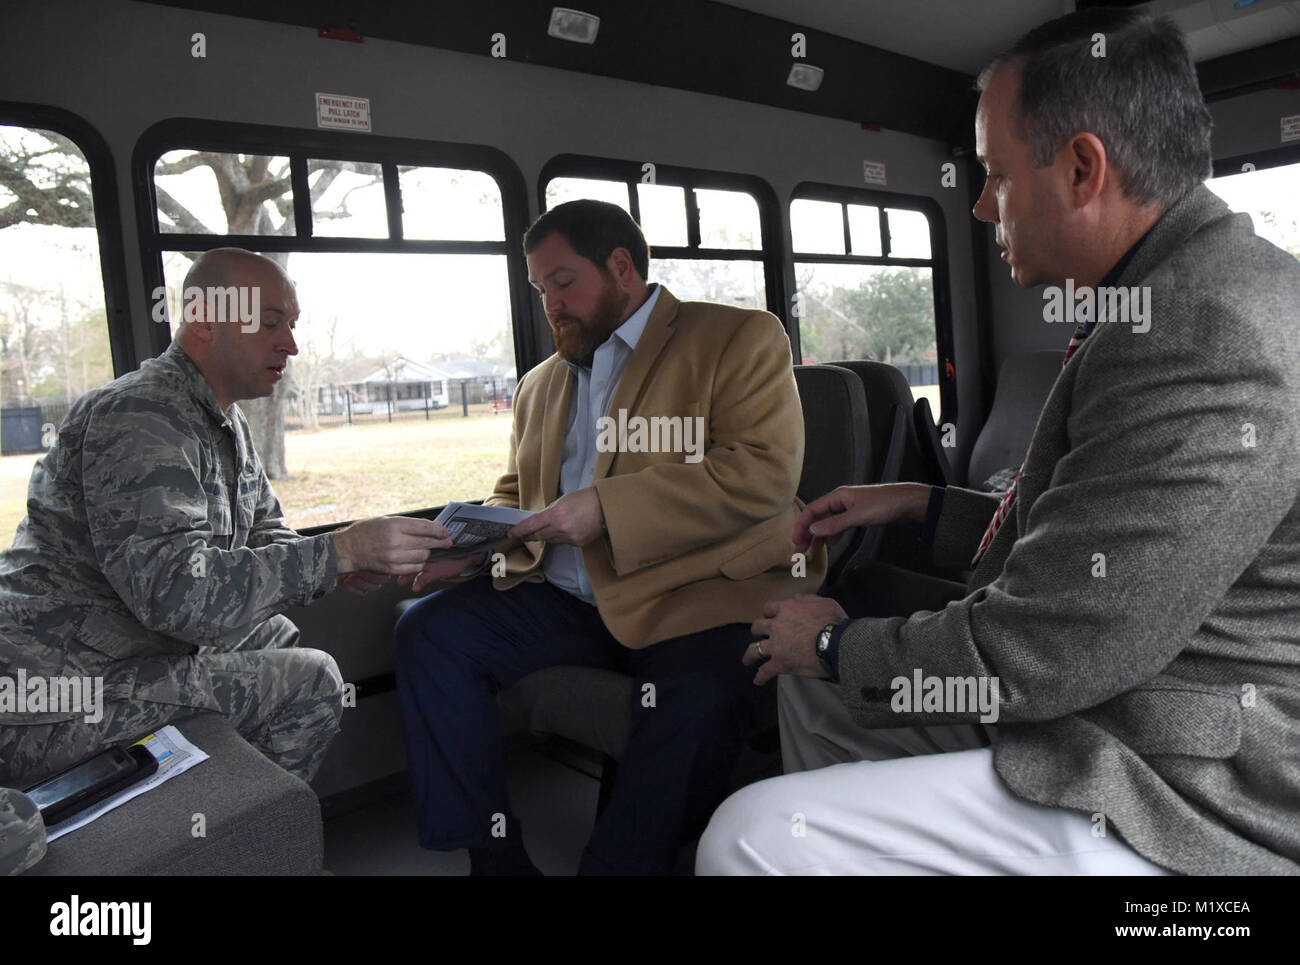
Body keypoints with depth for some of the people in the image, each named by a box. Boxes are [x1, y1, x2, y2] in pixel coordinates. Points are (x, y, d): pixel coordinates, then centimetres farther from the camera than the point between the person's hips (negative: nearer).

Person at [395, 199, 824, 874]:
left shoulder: (740, 339, 1)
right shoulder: (541, 384, 23)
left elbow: (763, 473, -12)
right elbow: (515, 494, 29)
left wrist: (607, 508, -18)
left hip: (697, 596, -6)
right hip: (564, 596, 6)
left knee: (701, 698, -35)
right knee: (428, 632, -10)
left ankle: (616, 864, -14)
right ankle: (491, 855, -5)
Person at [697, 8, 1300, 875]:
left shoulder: (1217, 336, -25)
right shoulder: (1180, 298, 10)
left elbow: (1033, 655, -24)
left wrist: (837, 642, -8)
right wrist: (921, 507, 14)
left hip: (1167, 804, -10)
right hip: (1086, 707, 10)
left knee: (751, 836, -19)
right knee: (812, 686, 17)